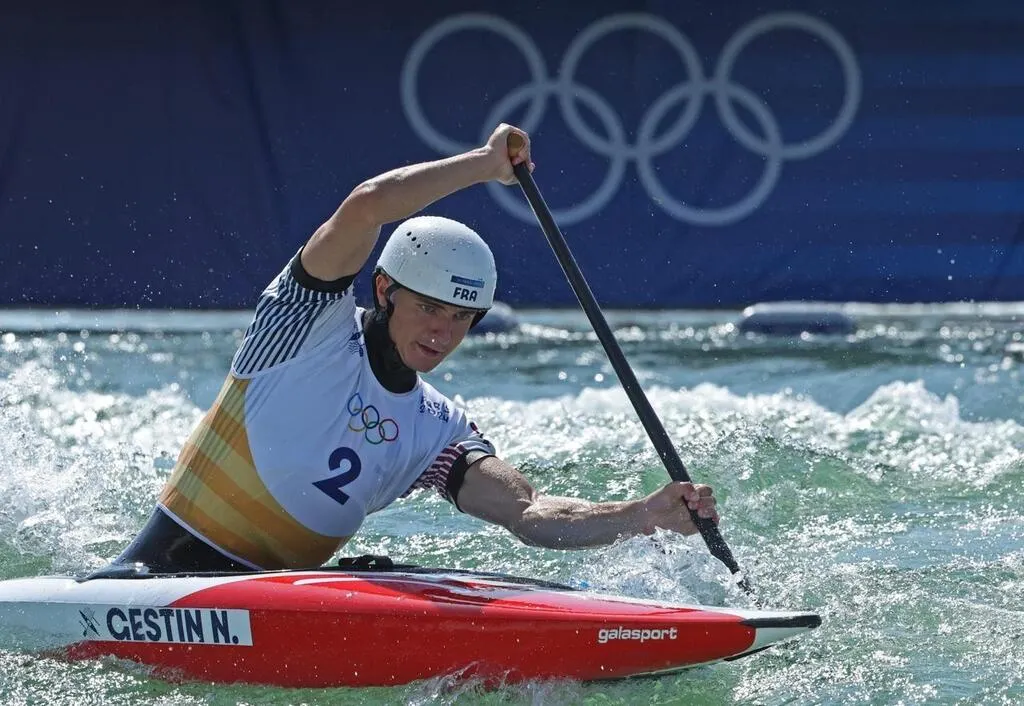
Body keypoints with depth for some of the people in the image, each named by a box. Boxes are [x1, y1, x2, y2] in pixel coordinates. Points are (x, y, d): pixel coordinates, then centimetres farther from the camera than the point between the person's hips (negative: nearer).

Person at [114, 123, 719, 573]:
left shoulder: (440, 434, 8)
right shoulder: (316, 320, -5)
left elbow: (529, 515, -8)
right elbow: (365, 207, -22)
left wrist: (645, 515, -24)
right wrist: (486, 164, -11)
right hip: (169, 572, -6)